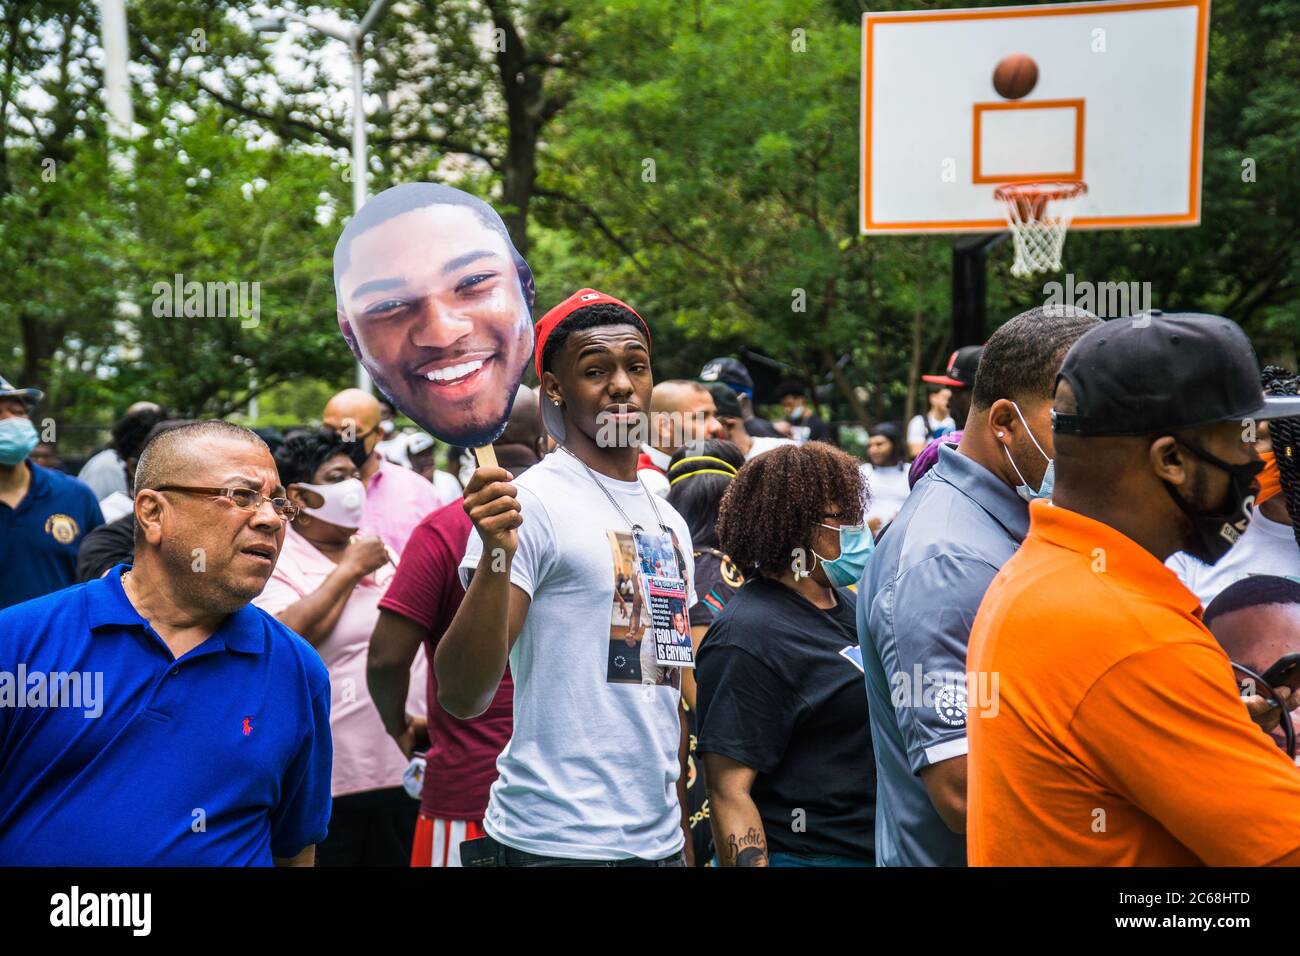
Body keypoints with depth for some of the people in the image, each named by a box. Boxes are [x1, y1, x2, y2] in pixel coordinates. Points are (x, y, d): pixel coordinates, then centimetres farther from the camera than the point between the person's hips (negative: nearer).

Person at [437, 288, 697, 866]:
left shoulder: (670, 523, 11)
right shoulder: (530, 503, -12)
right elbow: (462, 698, -19)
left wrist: (683, 832, 15)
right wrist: (496, 555, -32)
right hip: (556, 843, -7)